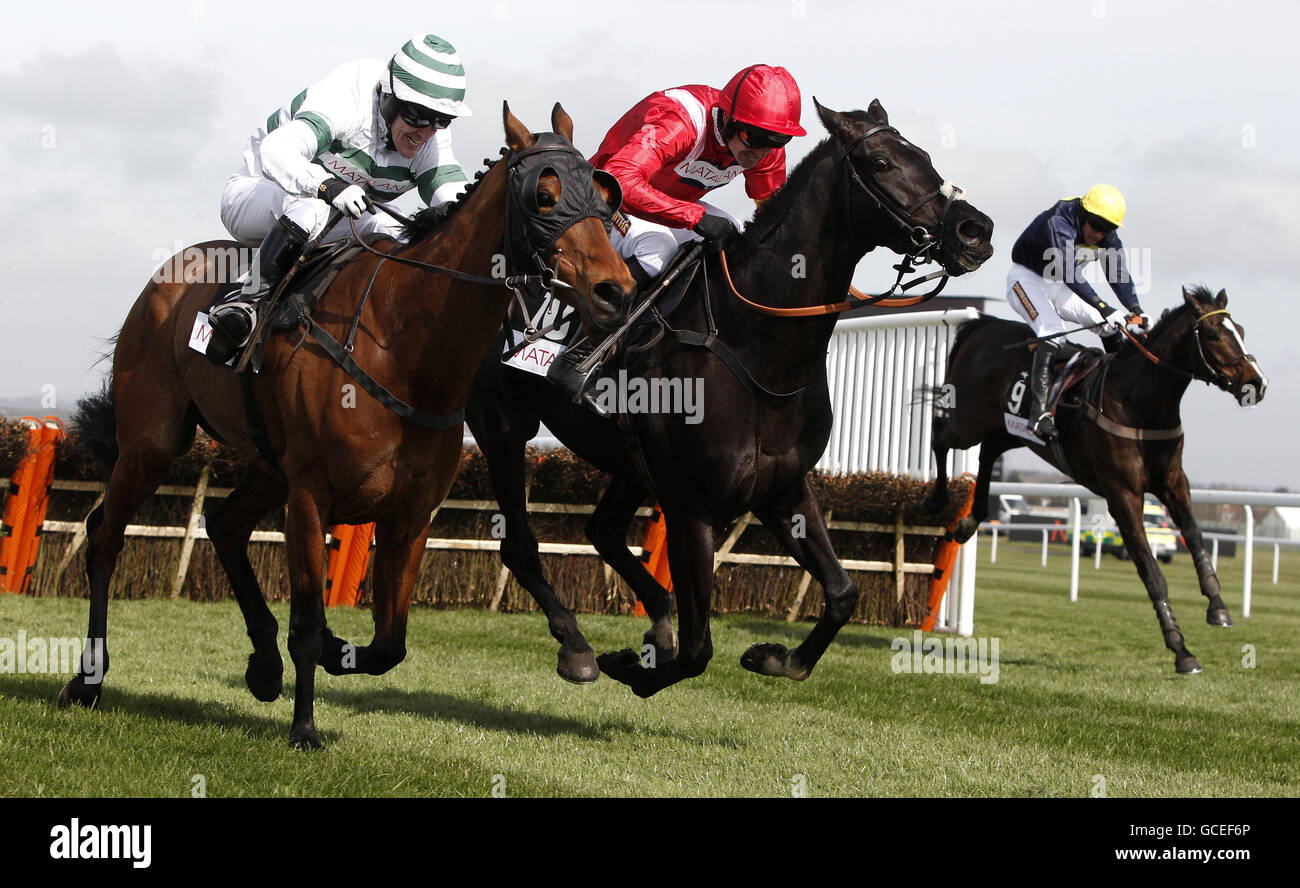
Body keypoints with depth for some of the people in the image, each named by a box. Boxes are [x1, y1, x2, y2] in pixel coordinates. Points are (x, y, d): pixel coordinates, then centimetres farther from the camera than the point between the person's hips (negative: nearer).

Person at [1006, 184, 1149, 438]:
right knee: (1052, 331, -31)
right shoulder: (1060, 222, -31)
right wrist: (1104, 308, -51)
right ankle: (1039, 413, -39)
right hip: (1027, 279, -8)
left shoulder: (1108, 238, -8)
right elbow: (1068, 272, -43)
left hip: (1057, 286, 8)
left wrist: (1136, 312, -29)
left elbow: (1118, 275, -11)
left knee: (1113, 323, -3)